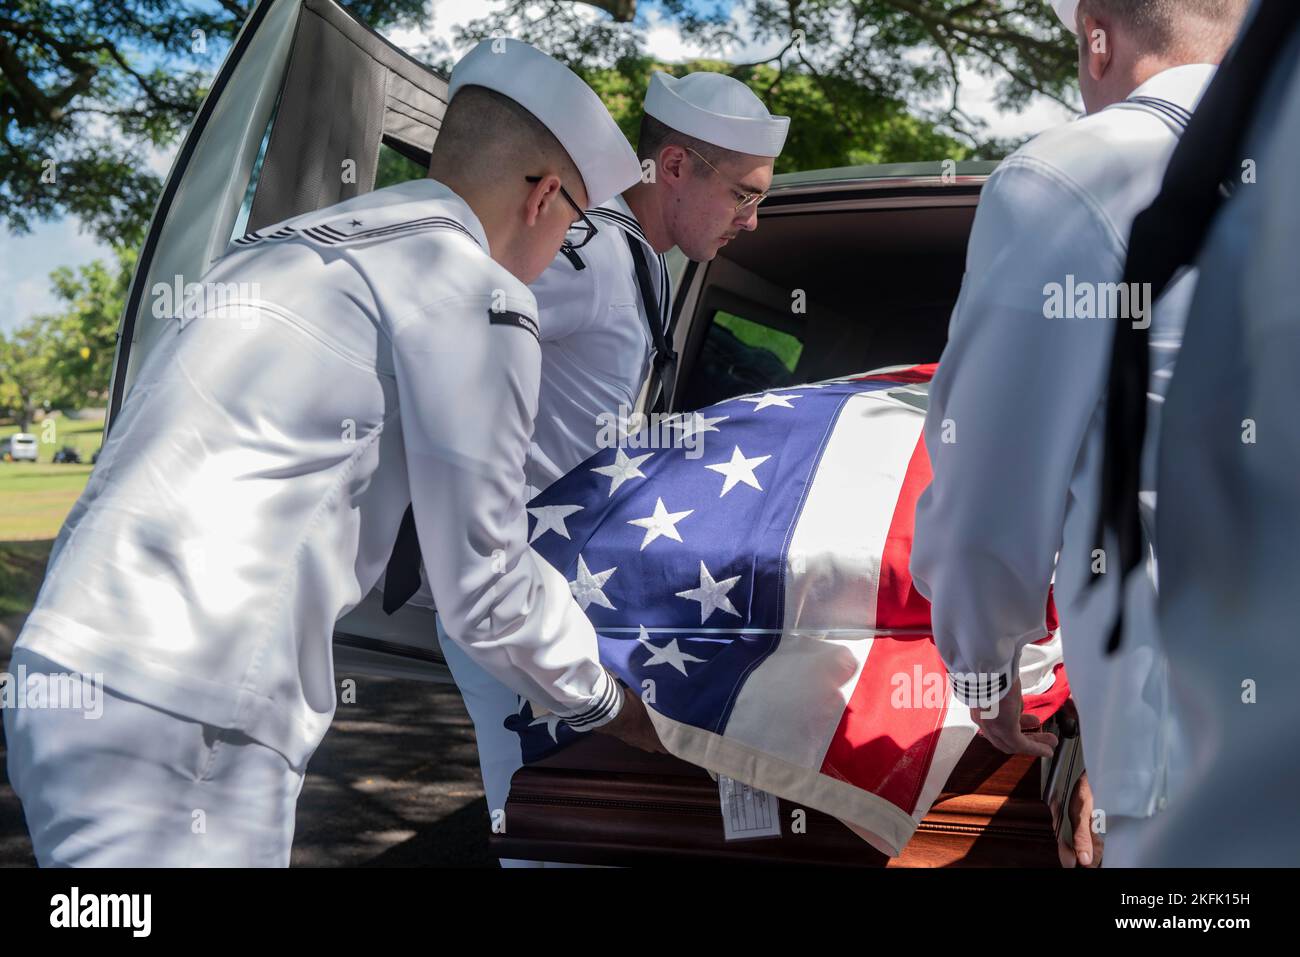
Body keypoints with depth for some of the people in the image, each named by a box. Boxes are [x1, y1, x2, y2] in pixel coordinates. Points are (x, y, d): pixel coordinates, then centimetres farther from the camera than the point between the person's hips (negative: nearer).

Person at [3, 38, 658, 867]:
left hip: (70, 676, 9)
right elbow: (485, 592, -2)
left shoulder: (290, 248, 19)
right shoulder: (474, 293, -5)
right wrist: (609, 704, 16)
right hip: (183, 733, -9)